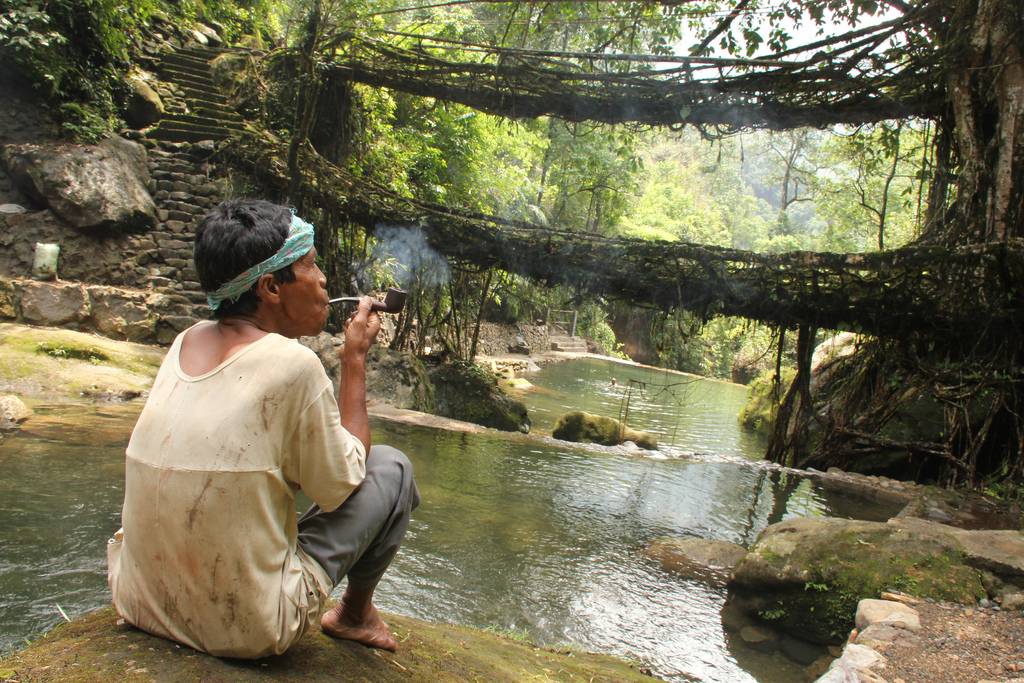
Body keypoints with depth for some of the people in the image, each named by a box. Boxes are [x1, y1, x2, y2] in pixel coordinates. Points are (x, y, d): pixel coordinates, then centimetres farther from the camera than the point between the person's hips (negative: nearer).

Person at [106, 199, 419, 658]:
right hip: (247, 629, -7)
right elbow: (341, 484, -6)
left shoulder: (186, 341, 1)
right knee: (391, 469, 5)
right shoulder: (292, 363, -19)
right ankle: (355, 614, 26)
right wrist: (355, 359, -2)